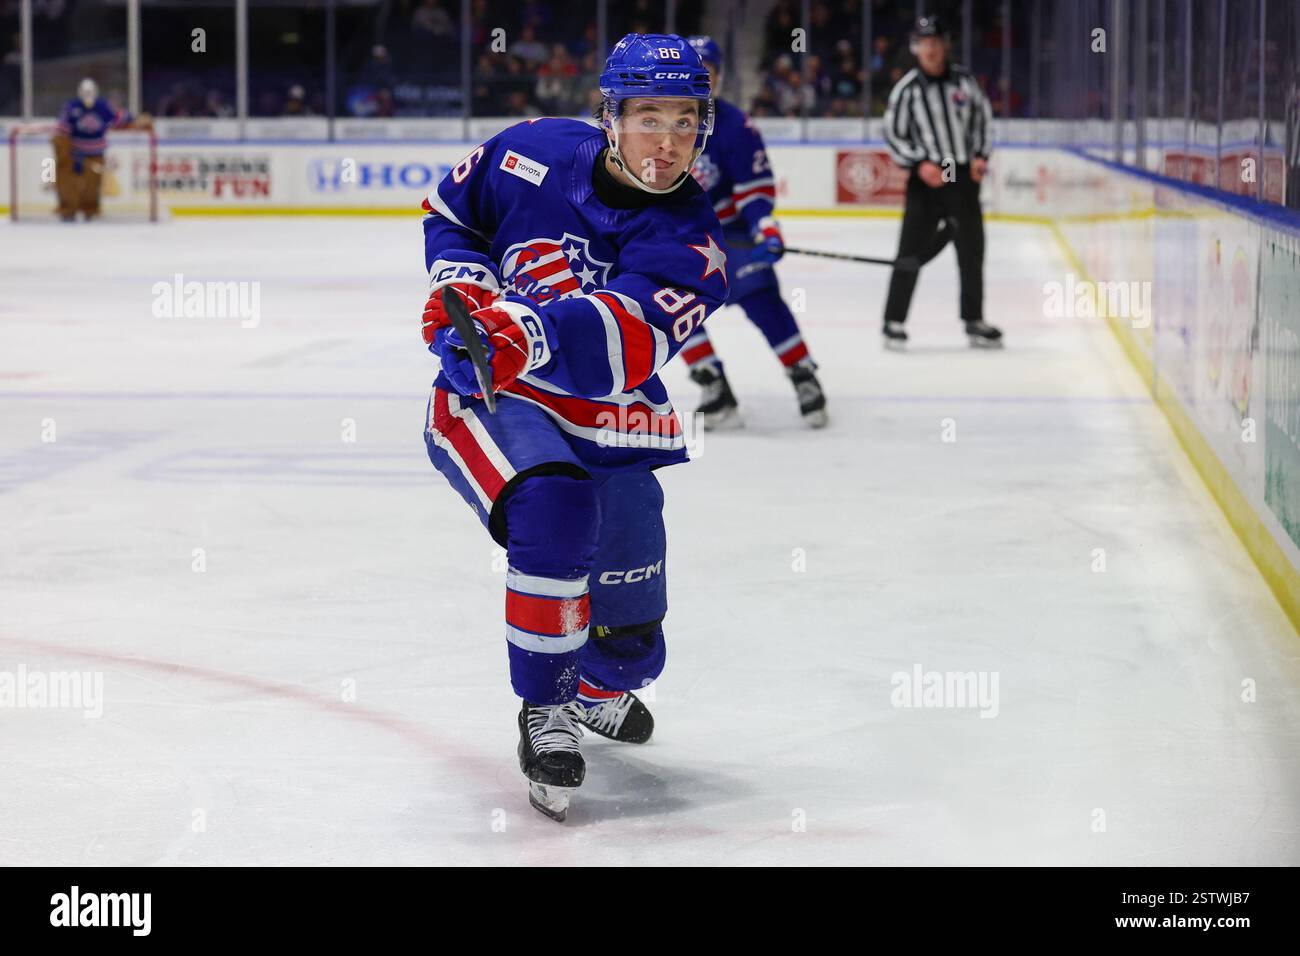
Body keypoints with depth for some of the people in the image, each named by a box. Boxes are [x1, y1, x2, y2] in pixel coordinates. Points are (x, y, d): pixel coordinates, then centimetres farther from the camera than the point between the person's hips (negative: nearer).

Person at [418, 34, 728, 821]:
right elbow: (452, 210, 14)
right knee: (552, 505, -36)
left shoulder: (688, 242, -14)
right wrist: (460, 284, -7)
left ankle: (597, 693, 50)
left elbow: (625, 342, -33)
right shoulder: (536, 153, -7)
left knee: (629, 643, 8)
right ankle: (544, 713, -18)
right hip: (488, 401, -1)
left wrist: (525, 335, -52)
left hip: (606, 430, 2)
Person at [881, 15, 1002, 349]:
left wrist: (980, 155, 1)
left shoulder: (963, 81, 3)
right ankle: (894, 322, 1)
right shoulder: (906, 89, -6)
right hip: (926, 177, -3)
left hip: (964, 175, 3)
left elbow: (982, 117, 14)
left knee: (971, 250, 7)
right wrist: (919, 164, -14)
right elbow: (893, 134, -2)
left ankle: (974, 321, 18)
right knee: (911, 252, -7)